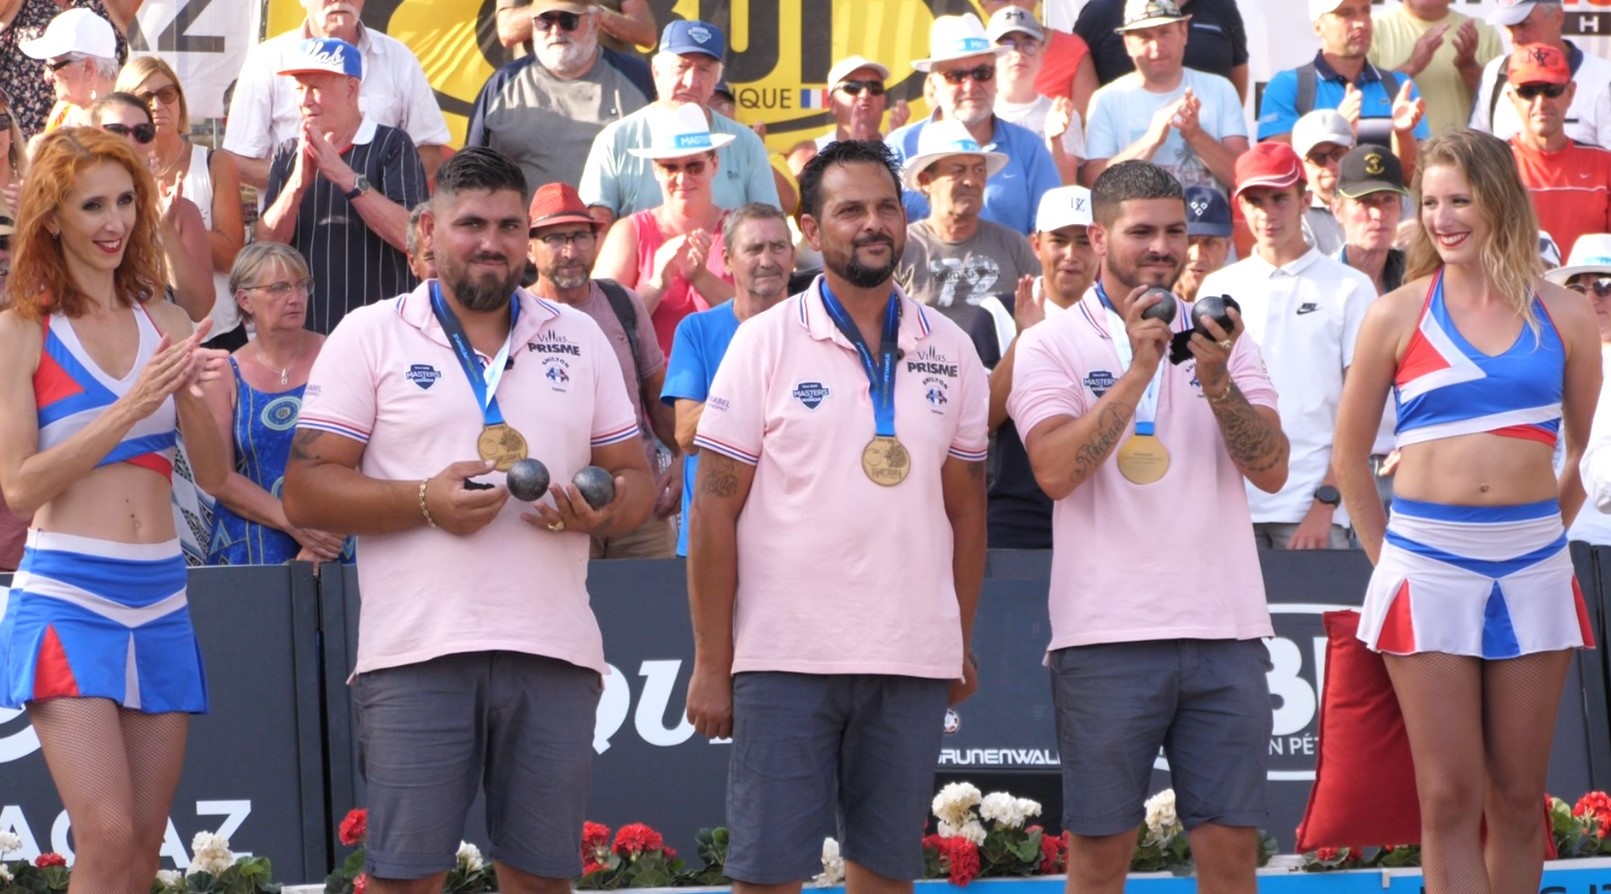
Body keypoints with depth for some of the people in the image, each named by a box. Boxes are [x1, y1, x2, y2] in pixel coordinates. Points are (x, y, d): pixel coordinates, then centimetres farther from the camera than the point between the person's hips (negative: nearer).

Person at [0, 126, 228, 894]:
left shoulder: (164, 324, 10)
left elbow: (215, 476, 10)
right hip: (67, 596, -5)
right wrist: (131, 409, -15)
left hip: (160, 596, 5)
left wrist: (191, 394, -9)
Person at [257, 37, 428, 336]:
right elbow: (267, 243, 1)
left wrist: (345, 176, -20)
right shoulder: (288, 154, 11)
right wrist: (298, 183, -16)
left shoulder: (391, 145, 0)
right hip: (304, 331, 3)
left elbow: (408, 235, -13)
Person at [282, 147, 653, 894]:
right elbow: (305, 494, 0)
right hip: (415, 654, -3)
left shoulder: (579, 340, 16)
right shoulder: (370, 336, 5)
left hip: (554, 651, 3)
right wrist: (424, 502, -15)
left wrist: (604, 510, -7)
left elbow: (634, 476, 17)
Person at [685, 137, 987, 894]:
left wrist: (964, 645, 9)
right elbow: (715, 510, -3)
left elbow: (966, 510, 14)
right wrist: (711, 662, -7)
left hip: (915, 661, 3)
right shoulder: (766, 342, -2)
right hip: (787, 657, -3)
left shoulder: (949, 351, 8)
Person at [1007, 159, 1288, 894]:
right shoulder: (1051, 345, 3)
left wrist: (1215, 380, -12)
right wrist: (1138, 371, -15)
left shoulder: (1222, 339, 12)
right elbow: (1056, 470, -12)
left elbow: (1271, 470, 2)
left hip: (1225, 630, 3)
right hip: (1105, 636, -3)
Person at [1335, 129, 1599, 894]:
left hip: (1533, 572, 2)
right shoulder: (1398, 316, 2)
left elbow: (1586, 452, 15)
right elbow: (1350, 457, 9)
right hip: (1427, 565, -2)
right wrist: (1389, 558, 8)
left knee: (1518, 798, 5)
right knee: (1449, 800, -3)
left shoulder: (1563, 316, 6)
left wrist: (1546, 537, 11)